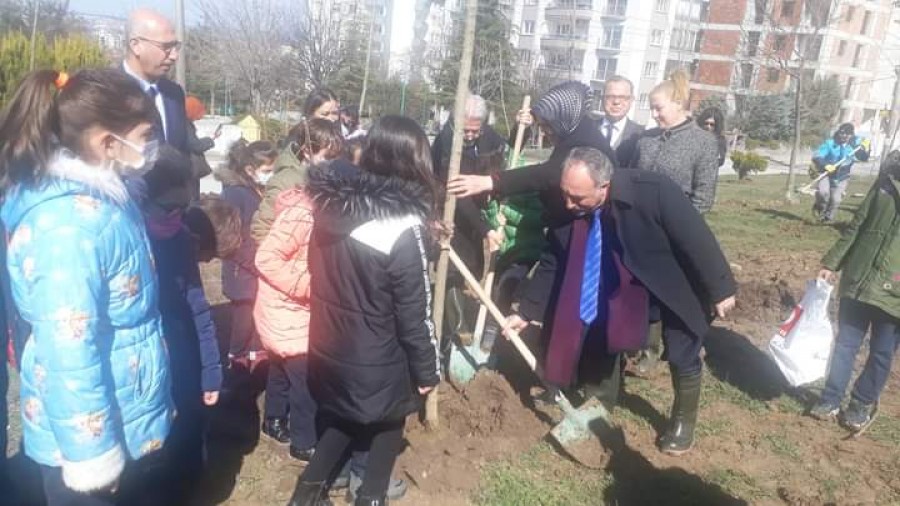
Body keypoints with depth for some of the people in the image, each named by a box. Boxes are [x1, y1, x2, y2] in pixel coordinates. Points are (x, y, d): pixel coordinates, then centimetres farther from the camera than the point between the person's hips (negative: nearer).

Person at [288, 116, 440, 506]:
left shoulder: (332, 205, -7)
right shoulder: (404, 230, -25)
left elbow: (324, 277, 6)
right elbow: (415, 314, -18)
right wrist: (427, 370, -6)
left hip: (329, 349, 6)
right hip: (376, 362, -6)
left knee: (342, 418, 29)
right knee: (387, 426, 22)